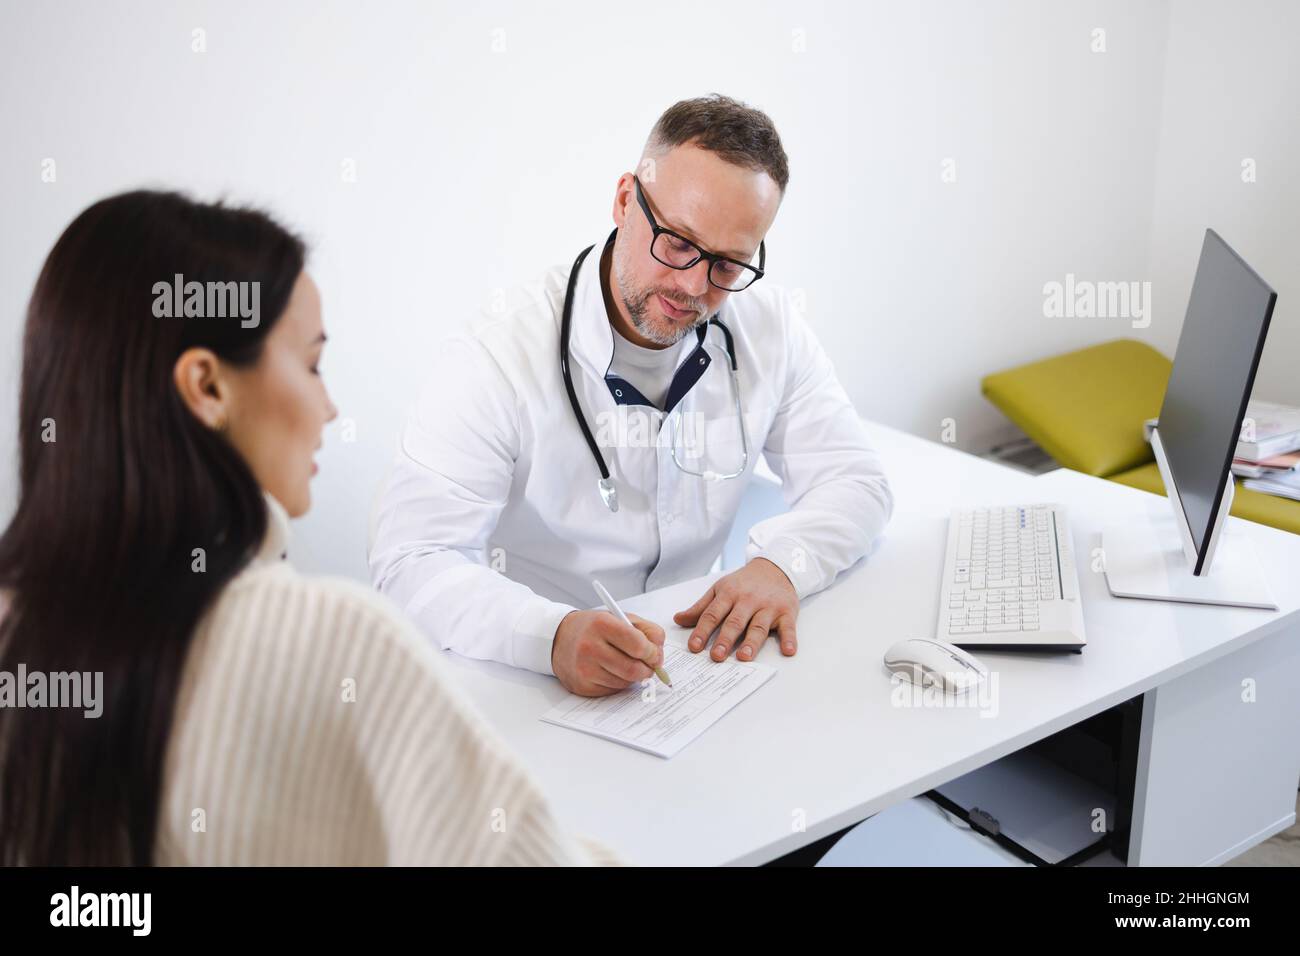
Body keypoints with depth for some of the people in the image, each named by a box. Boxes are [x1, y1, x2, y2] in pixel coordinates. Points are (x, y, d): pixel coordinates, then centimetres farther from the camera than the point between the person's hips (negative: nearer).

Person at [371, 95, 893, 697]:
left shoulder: (769, 327, -2)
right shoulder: (493, 361, -17)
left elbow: (853, 480, 2)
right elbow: (411, 562, -21)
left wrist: (779, 564, -19)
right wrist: (553, 636, -39)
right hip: (532, 680, -3)